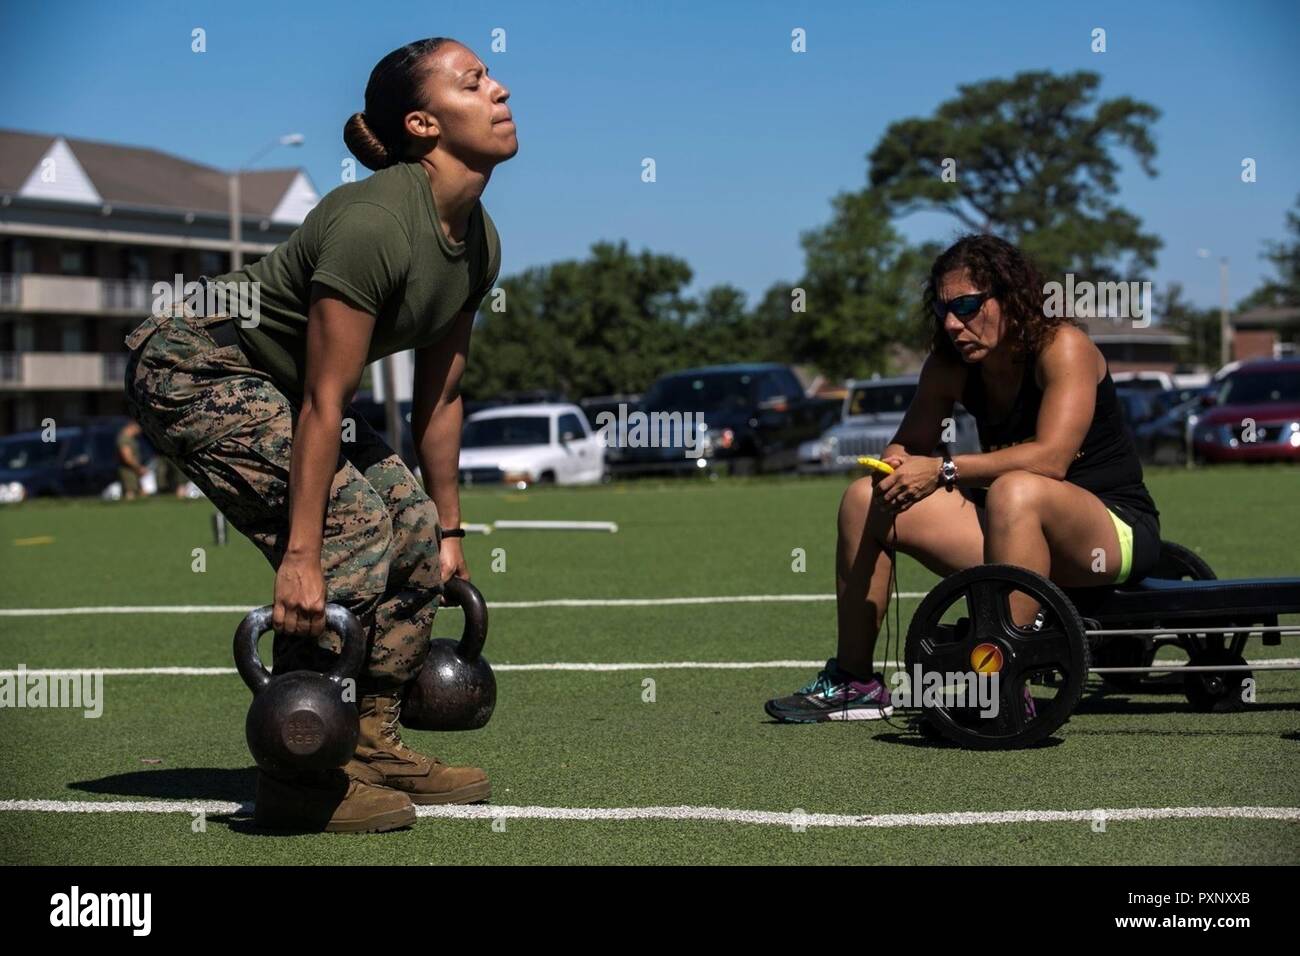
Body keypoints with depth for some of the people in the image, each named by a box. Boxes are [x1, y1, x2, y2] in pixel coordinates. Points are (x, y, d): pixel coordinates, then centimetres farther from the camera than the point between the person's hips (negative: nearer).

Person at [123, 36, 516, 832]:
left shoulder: (479, 243, -2)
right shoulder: (372, 223, -29)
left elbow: (440, 397, 7)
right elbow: (324, 405, -28)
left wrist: (449, 529, 11)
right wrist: (300, 557, -27)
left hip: (275, 378, 10)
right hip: (195, 369, -9)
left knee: (414, 529, 1)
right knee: (350, 535, -19)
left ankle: (369, 742, 11)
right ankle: (299, 777, -11)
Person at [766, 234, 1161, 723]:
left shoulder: (1062, 347, -17)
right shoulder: (950, 365, 3)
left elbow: (1050, 458, -29)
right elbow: (911, 440, 7)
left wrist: (943, 469, -32)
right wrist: (897, 464, -18)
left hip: (1117, 532, -7)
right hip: (1015, 528, 7)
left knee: (1016, 491, -40)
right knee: (865, 499, -1)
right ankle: (854, 680, 5)